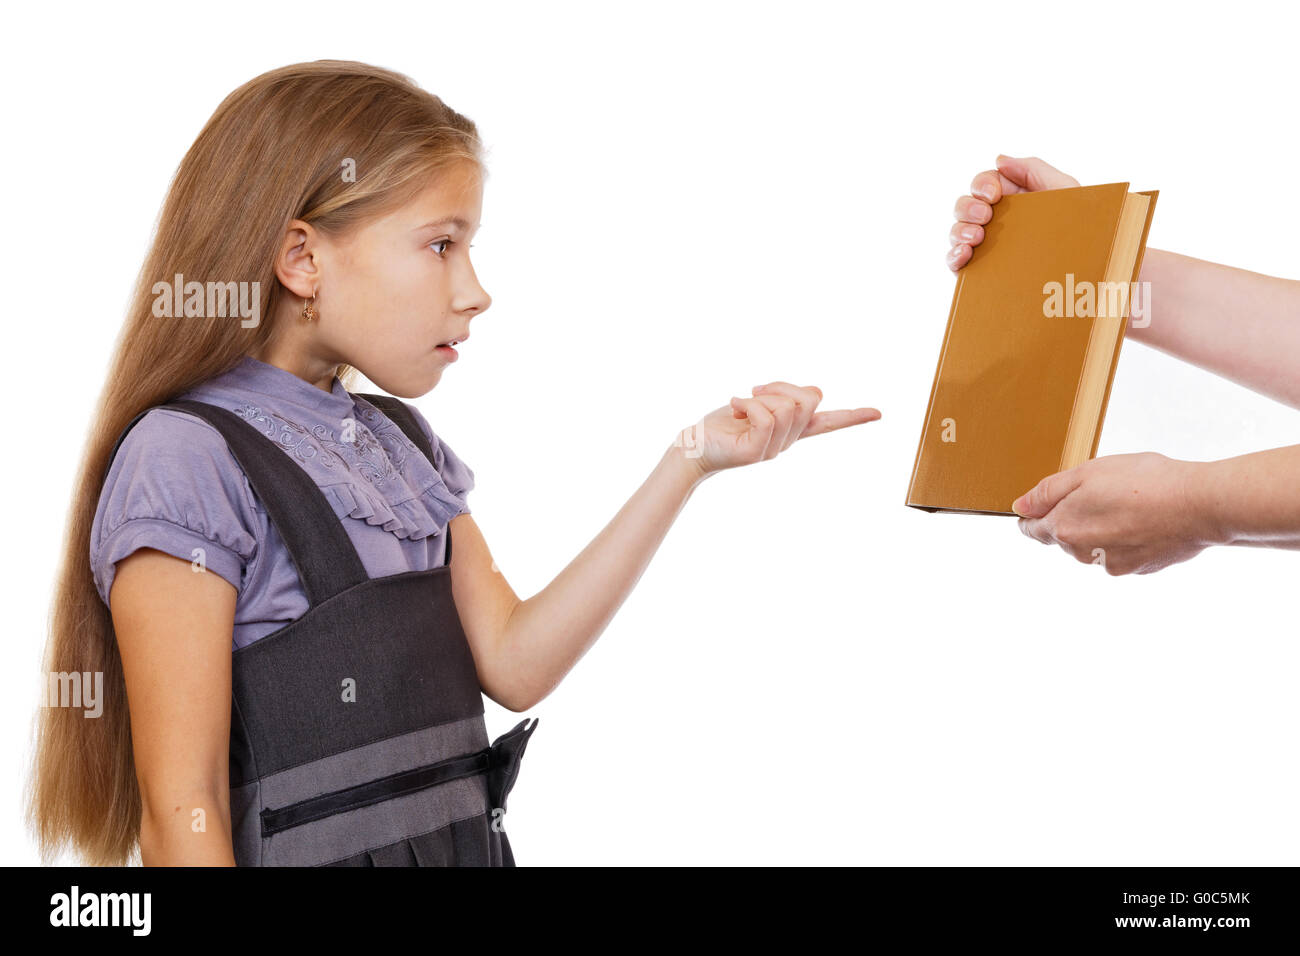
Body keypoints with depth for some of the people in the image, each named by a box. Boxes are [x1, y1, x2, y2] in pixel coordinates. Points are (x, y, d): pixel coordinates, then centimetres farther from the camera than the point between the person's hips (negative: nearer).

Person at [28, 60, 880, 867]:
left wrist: (691, 463, -1)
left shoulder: (401, 443, 8)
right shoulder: (187, 458, -15)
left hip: (462, 844, 7)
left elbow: (513, 664, -1)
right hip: (310, 851, -6)